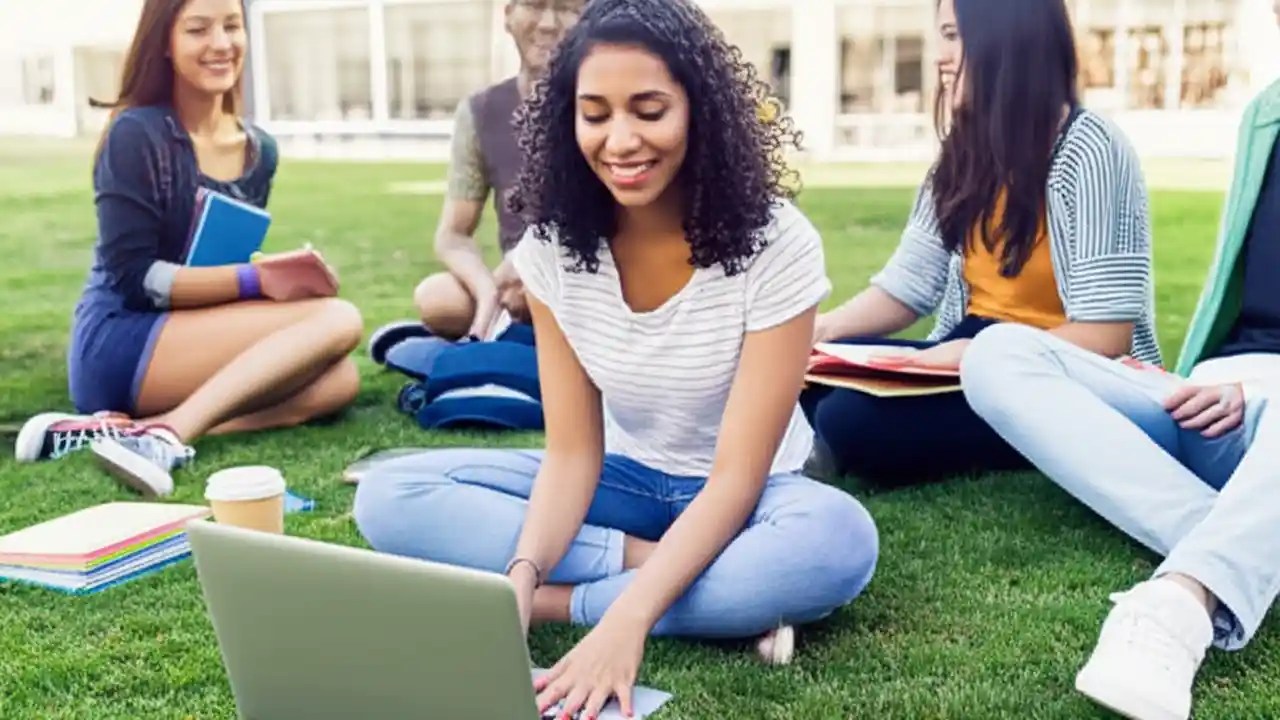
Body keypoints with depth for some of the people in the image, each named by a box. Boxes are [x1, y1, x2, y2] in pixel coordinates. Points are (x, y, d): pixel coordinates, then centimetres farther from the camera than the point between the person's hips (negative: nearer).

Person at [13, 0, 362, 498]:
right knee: (336, 320, -22)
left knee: (338, 380, -20)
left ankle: (137, 427, -28)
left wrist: (281, 271, -6)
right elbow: (133, 278, -15)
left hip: (197, 345, 7)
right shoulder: (137, 134, -9)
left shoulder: (259, 150, 11)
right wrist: (257, 279, -23)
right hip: (117, 347, -7)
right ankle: (167, 436, -36)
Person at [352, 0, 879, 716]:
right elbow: (573, 451, -12)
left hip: (743, 495, -3)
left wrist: (628, 619, -38)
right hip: (625, 478, 3)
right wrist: (522, 574, -31)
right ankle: (656, 565, -20)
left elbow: (736, 474, -25)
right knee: (389, 498, -16)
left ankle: (568, 603, -24)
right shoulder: (554, 246, -12)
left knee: (839, 540, -39)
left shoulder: (775, 244, -23)